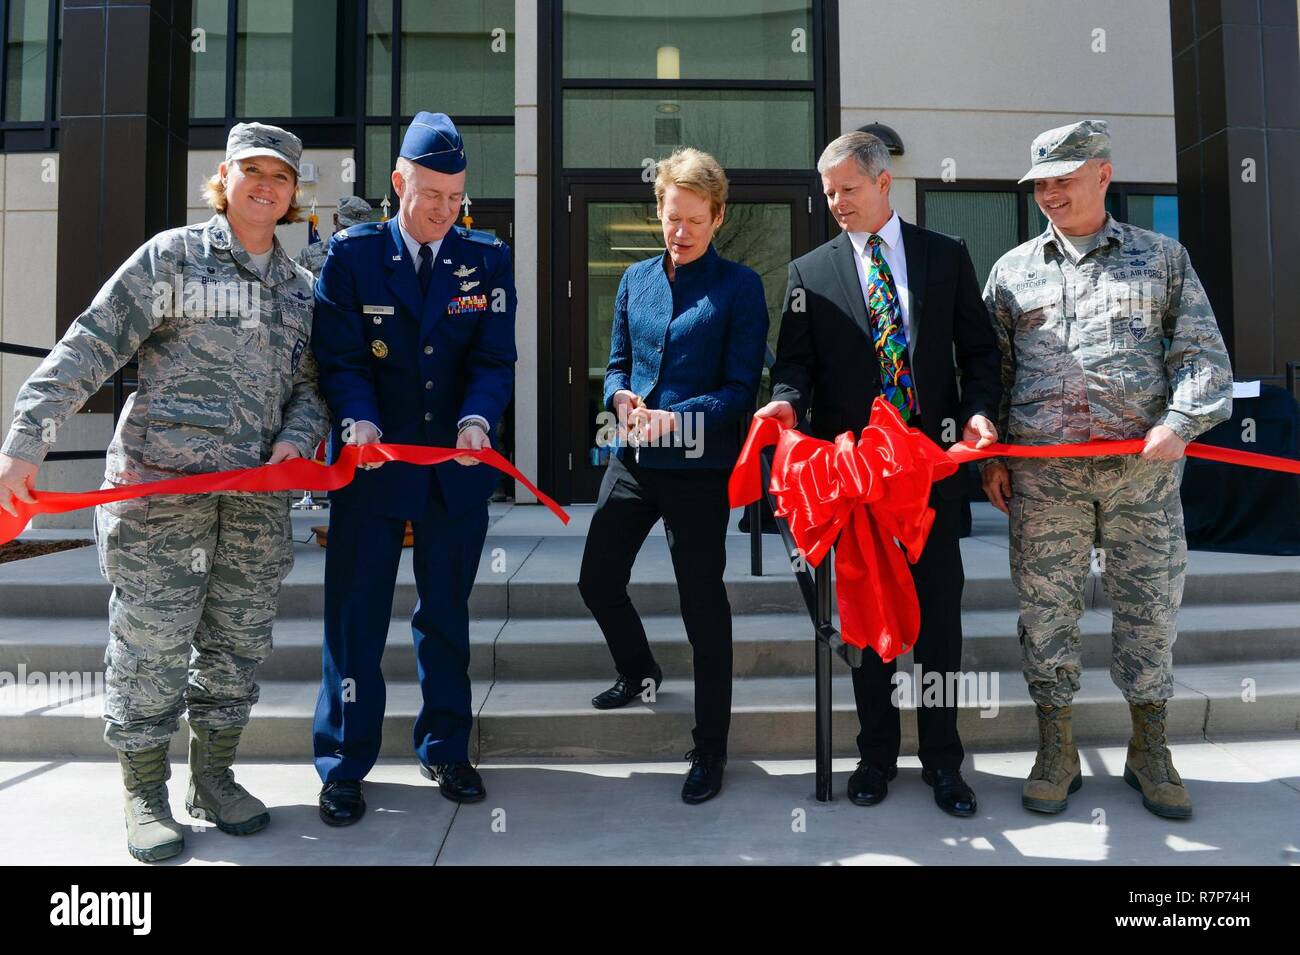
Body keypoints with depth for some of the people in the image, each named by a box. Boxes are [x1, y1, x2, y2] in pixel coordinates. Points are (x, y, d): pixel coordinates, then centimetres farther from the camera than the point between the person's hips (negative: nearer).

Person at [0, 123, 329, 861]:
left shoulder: (302, 287, 13)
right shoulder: (174, 255, 0)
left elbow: (311, 384, 14)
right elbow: (90, 348, -6)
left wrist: (296, 439, -8)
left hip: (259, 495, 5)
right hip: (162, 478, -4)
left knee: (239, 640, 10)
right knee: (152, 640, 2)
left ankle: (214, 779, 26)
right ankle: (145, 795, 18)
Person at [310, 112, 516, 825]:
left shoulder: (487, 259, 5)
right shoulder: (351, 253, 2)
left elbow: (496, 357, -2)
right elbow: (339, 357, -4)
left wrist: (477, 420, -21)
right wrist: (359, 421, -24)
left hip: (456, 468, 2)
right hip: (371, 462, -1)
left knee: (447, 613, 13)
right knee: (355, 614, 3)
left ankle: (444, 748, 29)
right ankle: (343, 763, 18)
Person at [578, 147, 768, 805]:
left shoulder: (739, 287, -5)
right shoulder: (636, 279, 10)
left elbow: (742, 388, -9)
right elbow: (617, 363, 15)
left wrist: (675, 418, -23)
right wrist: (622, 398, -8)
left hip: (698, 467, -5)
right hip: (633, 459, 6)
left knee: (702, 603, 3)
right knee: (597, 581, 15)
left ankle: (710, 750, 20)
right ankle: (638, 671, 46)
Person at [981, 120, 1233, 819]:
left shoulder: (1163, 258, 12)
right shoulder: (1012, 270, 13)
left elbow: (1203, 353, 5)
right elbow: (991, 370, 11)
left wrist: (1180, 422, -13)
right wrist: (991, 454, 3)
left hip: (1144, 467, 0)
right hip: (1041, 472, 0)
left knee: (1149, 605, 6)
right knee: (1046, 609, 3)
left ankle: (1149, 751, 23)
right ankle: (1056, 751, 17)